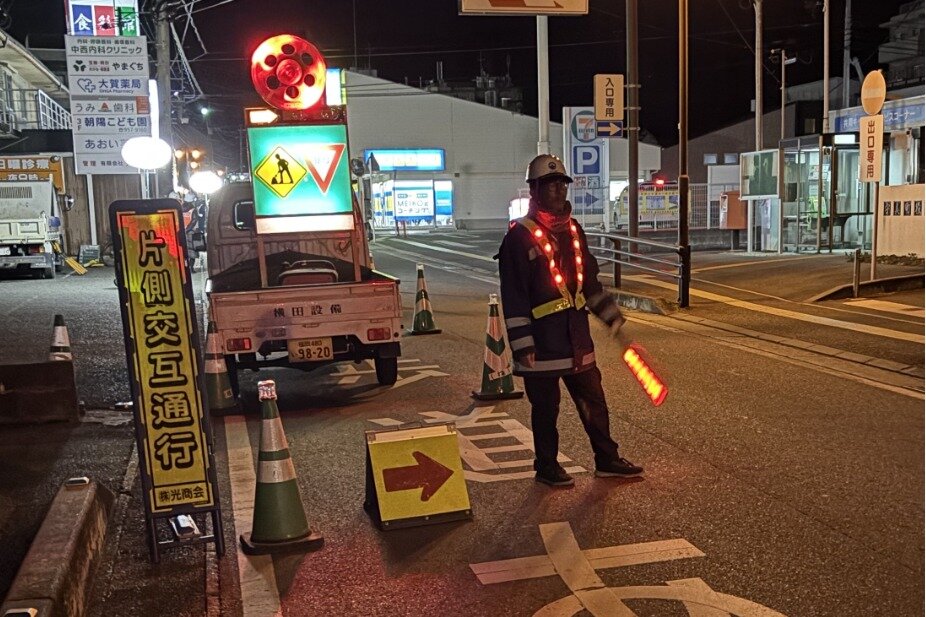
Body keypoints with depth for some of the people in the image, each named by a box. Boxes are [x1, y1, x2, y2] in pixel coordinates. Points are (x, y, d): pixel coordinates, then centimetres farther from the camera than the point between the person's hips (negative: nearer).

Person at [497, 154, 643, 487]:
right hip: (542, 340, -6)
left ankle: (607, 459, 28)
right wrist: (522, 345, -16)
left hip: (576, 334, 7)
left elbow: (590, 281, 19)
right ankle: (546, 466, 22)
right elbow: (513, 296, -13)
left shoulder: (573, 229, 11)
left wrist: (614, 319, 16)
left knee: (593, 400, 14)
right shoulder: (519, 236, -11)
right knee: (545, 407, 6)